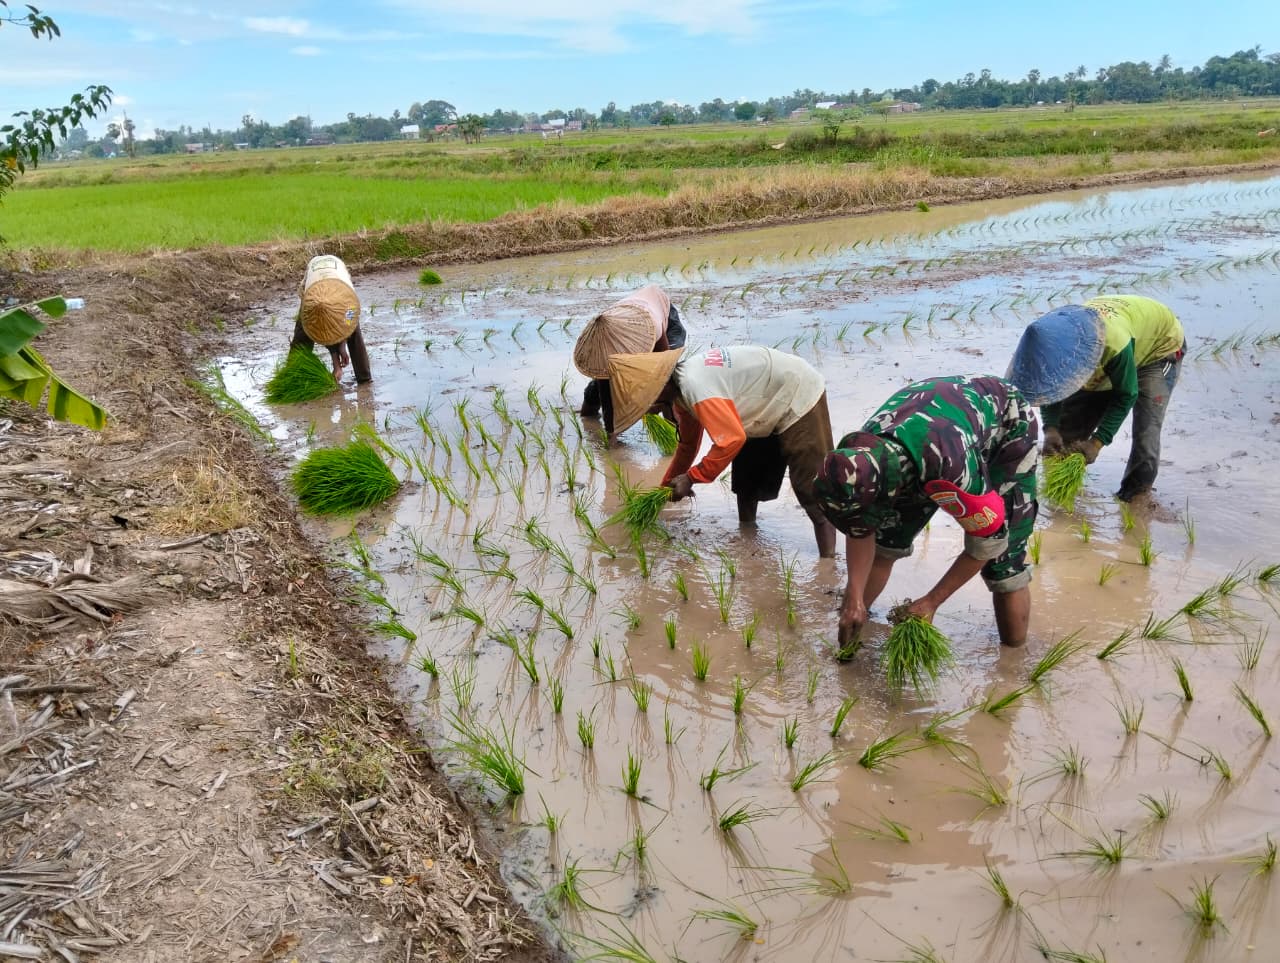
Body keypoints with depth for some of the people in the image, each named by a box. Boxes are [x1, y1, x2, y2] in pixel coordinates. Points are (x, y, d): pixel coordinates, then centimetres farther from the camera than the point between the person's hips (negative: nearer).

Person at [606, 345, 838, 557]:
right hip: (771, 405, 10)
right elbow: (688, 443, 15)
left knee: (811, 488, -10)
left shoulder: (695, 388, -31)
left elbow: (732, 439, -31)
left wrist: (691, 478, -21)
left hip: (799, 400, -10)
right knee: (745, 483, 17)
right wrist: (666, 487, 20)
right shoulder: (680, 385, 1)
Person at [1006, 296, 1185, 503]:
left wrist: (1097, 442, -32)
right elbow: (1050, 385, -14)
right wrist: (1050, 429, -30)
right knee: (1073, 412, -1)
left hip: (1160, 346, -6)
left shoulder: (1116, 345, -46)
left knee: (1145, 428, -16)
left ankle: (1137, 489, 3)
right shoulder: (1057, 340, -29)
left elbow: (1125, 395, -30)